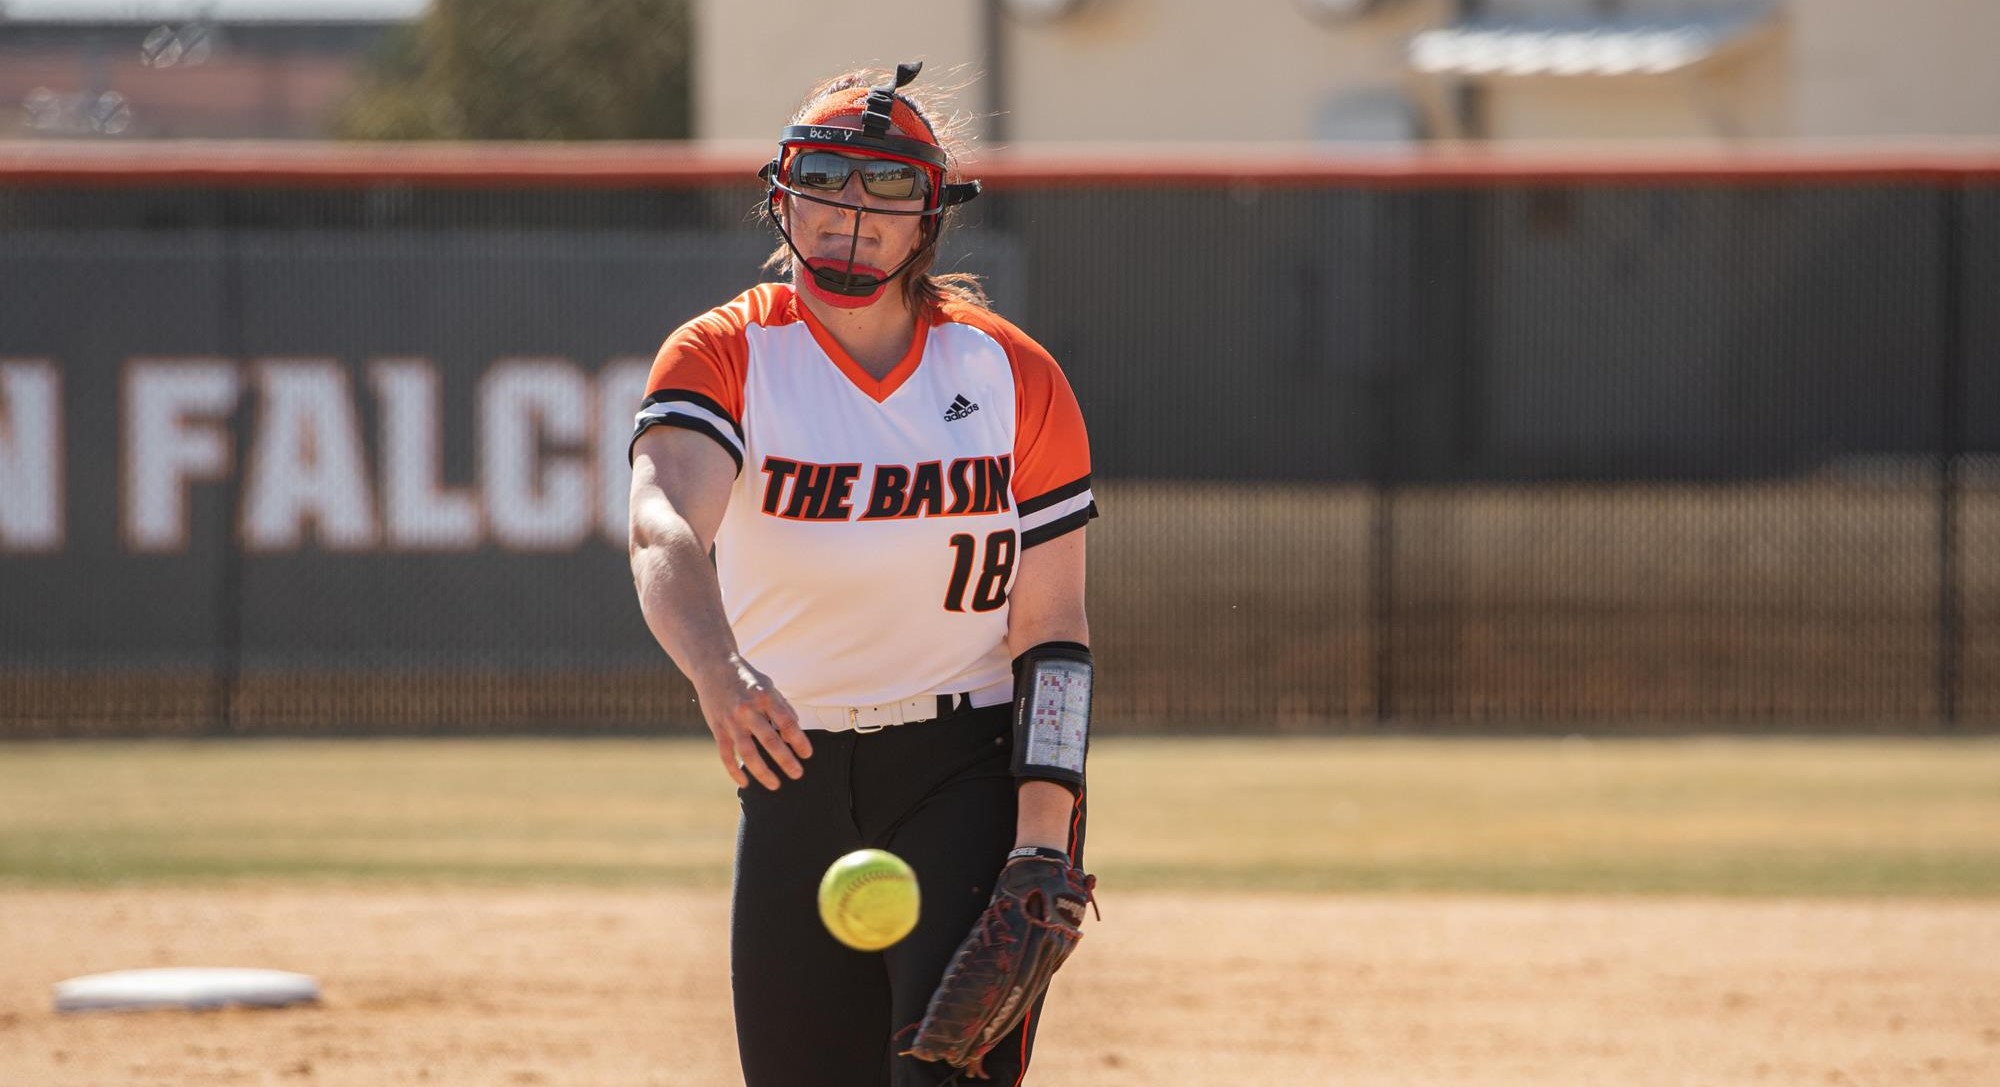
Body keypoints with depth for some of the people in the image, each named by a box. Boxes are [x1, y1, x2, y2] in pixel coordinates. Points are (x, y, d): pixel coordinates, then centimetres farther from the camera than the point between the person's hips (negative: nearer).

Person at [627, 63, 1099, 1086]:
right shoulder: (725, 357, -5)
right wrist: (717, 670, -48)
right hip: (792, 777, 1)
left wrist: (1043, 841, -12)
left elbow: (1052, 630, 0)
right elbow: (664, 527, -26)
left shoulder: (1012, 375, -1)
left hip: (968, 771, -1)